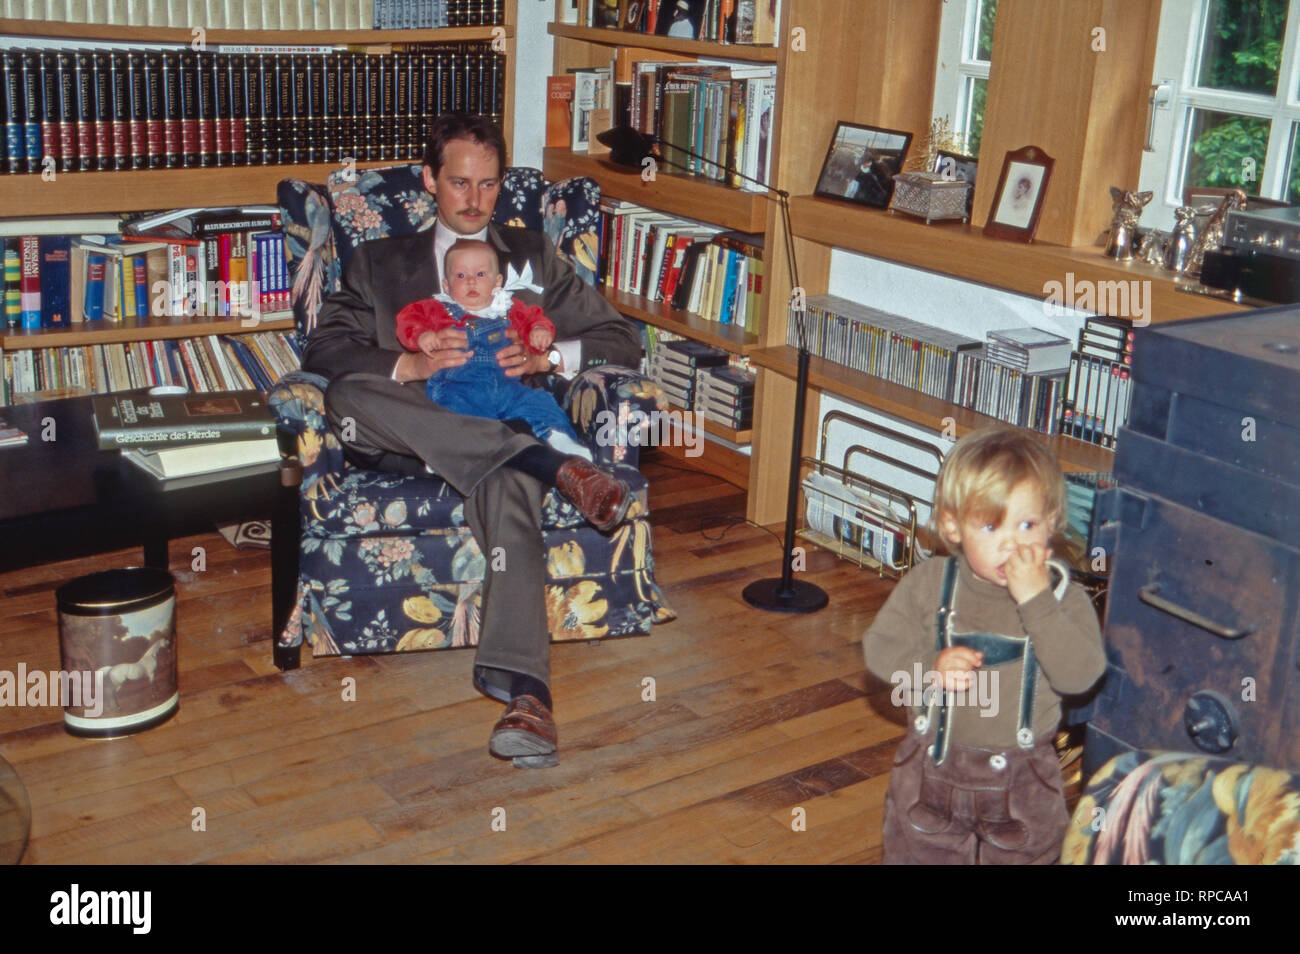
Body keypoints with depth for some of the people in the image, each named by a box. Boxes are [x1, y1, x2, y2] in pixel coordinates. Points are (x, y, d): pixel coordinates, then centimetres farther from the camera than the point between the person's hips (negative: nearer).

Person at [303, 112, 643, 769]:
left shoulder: (534, 256, 27)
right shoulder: (379, 261, 24)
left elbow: (622, 341, 17)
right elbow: (323, 350, 7)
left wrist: (550, 356, -5)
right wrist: (412, 365, -13)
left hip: (506, 431, -1)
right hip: (408, 438, 1)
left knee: (507, 485, -38)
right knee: (347, 397, -34)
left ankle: (523, 693, -55)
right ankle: (557, 469, -40)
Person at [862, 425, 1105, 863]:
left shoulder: (1064, 597, -12)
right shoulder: (929, 582, -8)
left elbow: (1080, 675, -25)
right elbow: (880, 645, -7)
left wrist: (1036, 598, -31)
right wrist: (929, 667, -26)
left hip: (1021, 783, -1)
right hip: (933, 769, 1)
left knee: (1023, 855, 16)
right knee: (916, 854, 16)